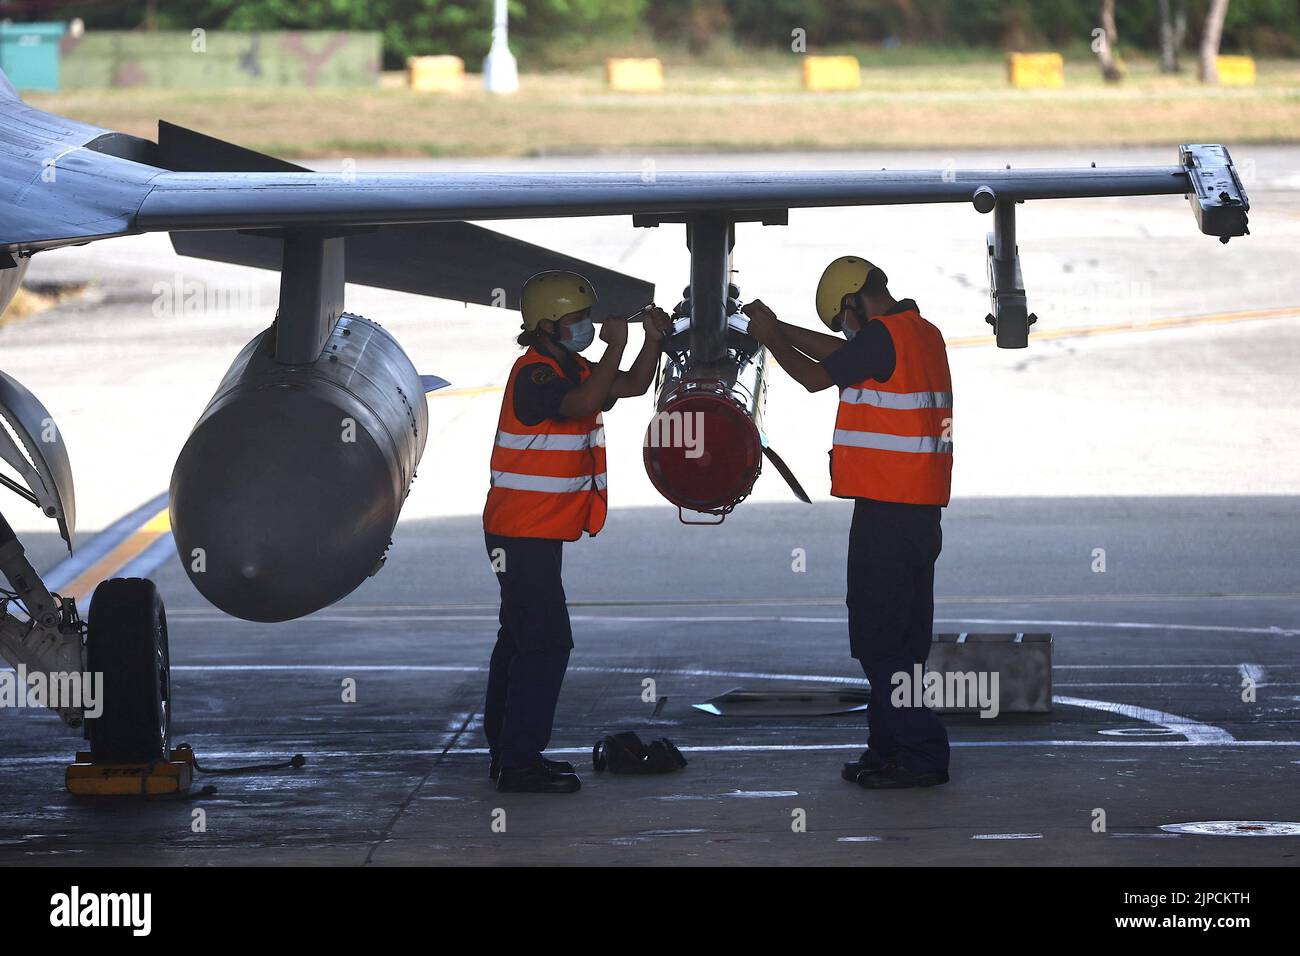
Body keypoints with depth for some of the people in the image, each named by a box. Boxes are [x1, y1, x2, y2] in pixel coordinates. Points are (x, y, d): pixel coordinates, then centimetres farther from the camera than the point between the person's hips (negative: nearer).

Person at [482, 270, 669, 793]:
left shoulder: (569, 369, 14)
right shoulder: (534, 373, -17)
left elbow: (632, 386, 19)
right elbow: (584, 403, -34)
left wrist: (653, 338, 3)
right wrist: (615, 346, -26)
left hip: (538, 532, 11)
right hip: (524, 532, -11)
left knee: (521, 639, 14)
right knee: (546, 642, -12)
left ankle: (508, 754, 20)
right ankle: (519, 763, -11)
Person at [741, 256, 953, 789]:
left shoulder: (882, 335, -14)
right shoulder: (924, 334, 16)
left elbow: (815, 377, -6)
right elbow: (837, 354, 27)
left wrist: (771, 339, 10)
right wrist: (777, 329, 28)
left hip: (885, 512, -10)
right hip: (921, 510, 10)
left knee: (879, 640, -6)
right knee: (903, 640, 13)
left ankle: (920, 753, -8)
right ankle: (890, 748, 18)